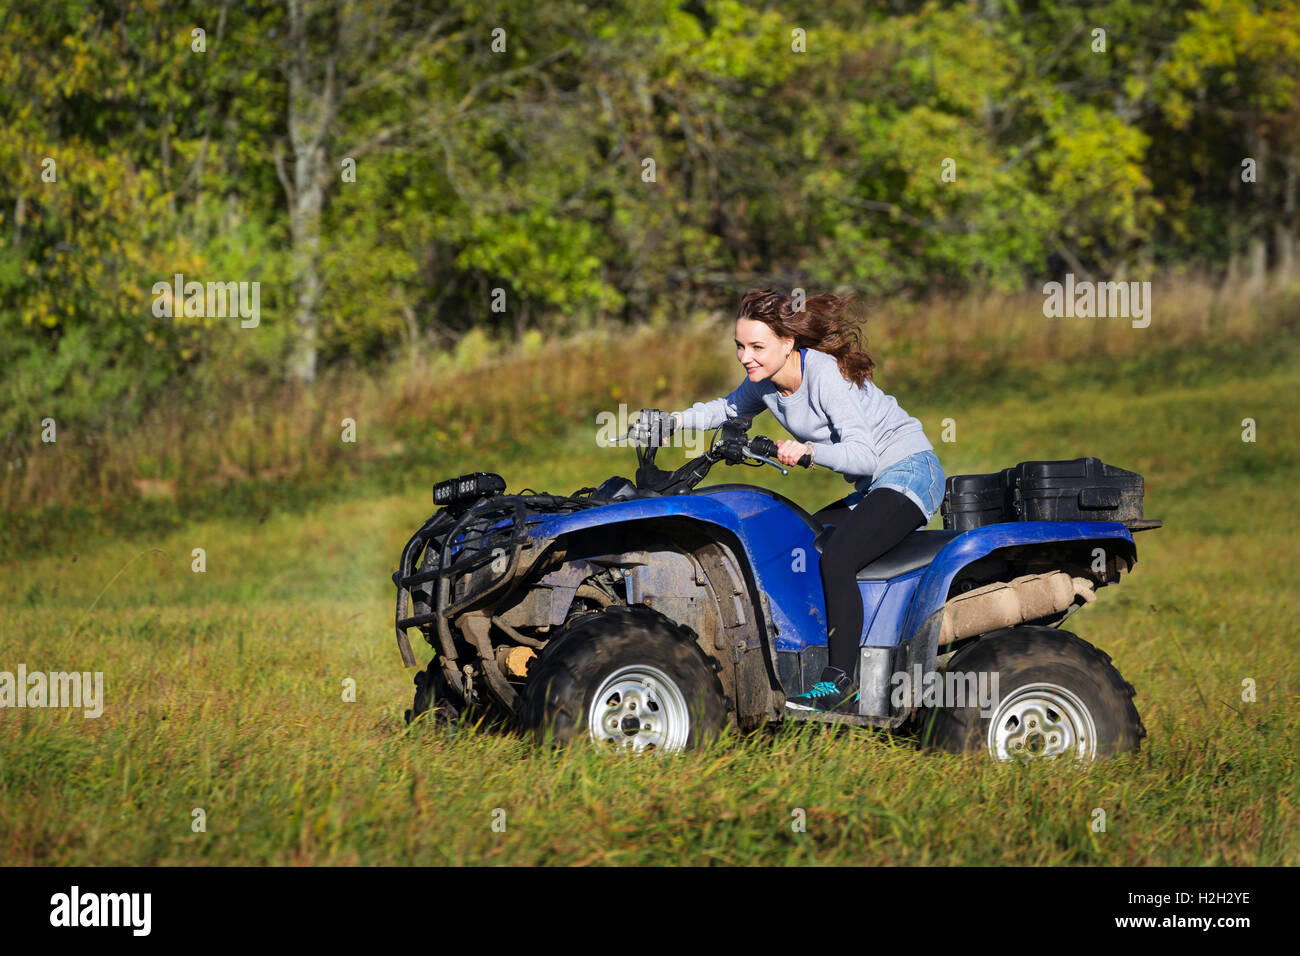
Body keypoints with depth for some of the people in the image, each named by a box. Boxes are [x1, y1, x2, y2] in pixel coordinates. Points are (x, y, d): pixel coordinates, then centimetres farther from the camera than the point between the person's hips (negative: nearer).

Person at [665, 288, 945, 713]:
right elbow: (730, 408, 24)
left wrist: (807, 450, -47)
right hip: (871, 488, 10)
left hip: (910, 474, -10)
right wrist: (676, 420, 7)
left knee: (836, 558, -27)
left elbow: (864, 455, -32)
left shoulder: (826, 375, -24)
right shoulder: (766, 380, 2)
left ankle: (841, 680, -25)